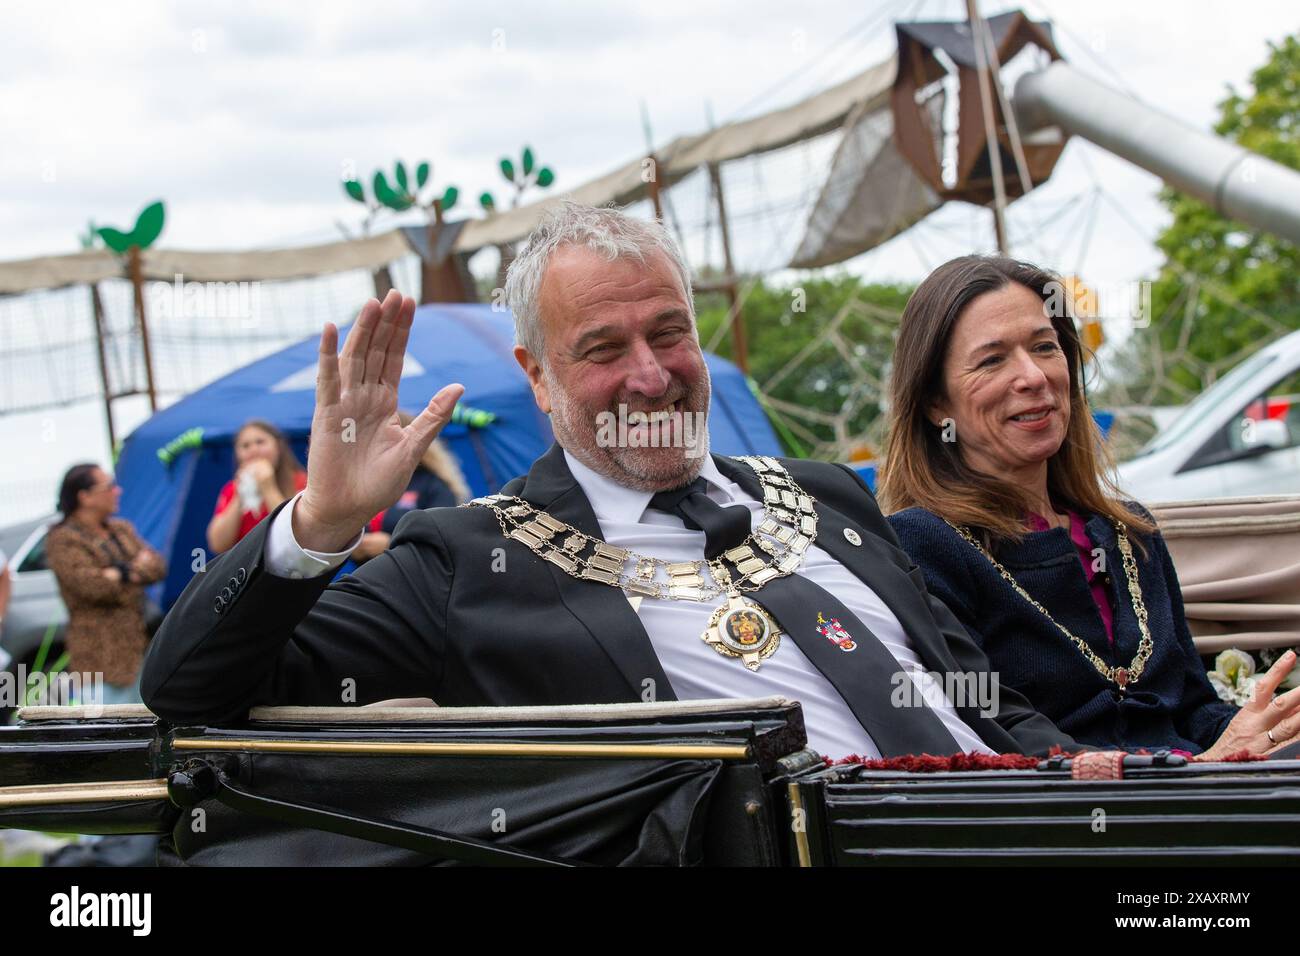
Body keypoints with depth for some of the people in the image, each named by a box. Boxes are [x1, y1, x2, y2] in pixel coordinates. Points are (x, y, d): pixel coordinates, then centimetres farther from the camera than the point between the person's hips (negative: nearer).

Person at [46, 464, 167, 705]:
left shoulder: (122, 529, 17)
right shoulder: (63, 540, -7)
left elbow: (158, 566, 9)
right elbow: (89, 583, -21)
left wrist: (123, 574, -11)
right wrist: (138, 570, -4)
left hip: (142, 645, 8)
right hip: (103, 655, -8)